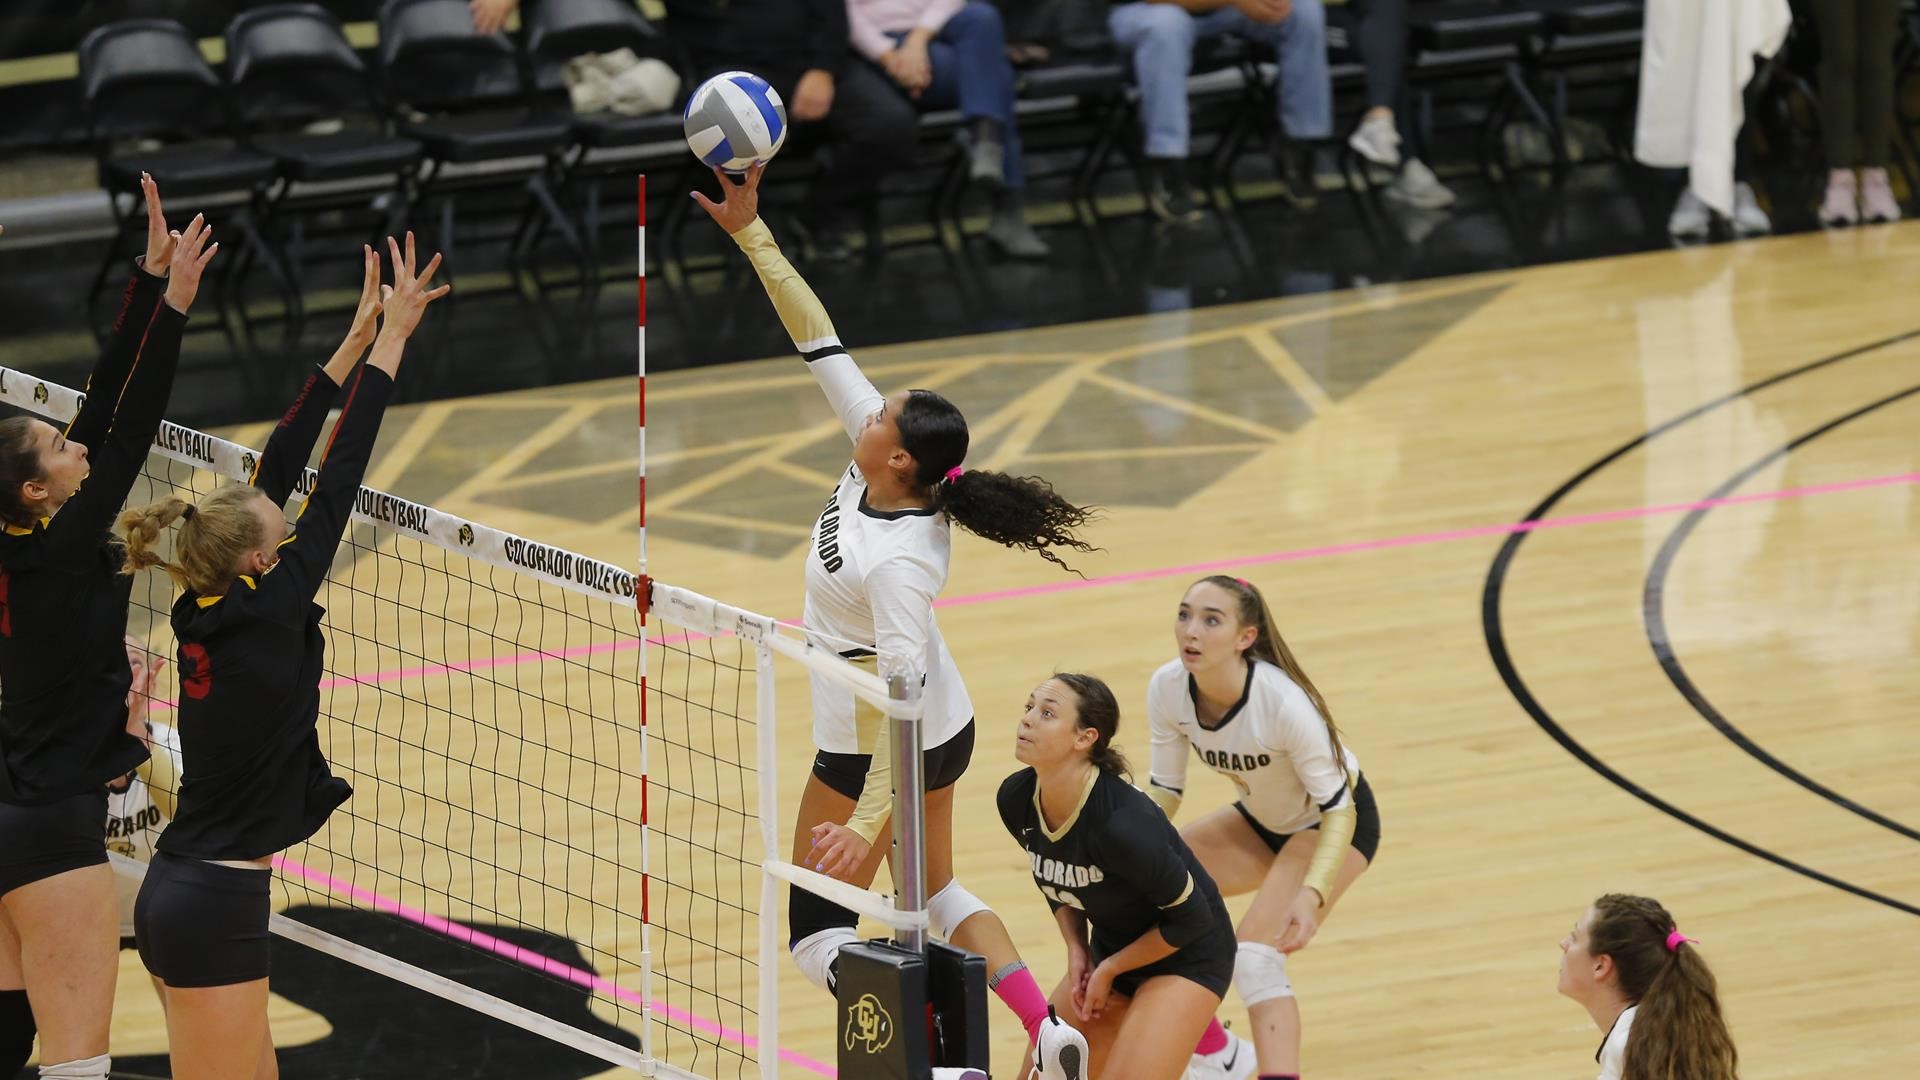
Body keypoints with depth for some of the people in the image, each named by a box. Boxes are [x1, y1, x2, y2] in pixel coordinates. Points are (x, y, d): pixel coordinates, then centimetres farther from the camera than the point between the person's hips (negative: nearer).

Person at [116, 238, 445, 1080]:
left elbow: (276, 472, 11)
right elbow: (338, 479, -12)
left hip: (177, 893, 9)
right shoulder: (264, 619, -15)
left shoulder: (203, 615, 5)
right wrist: (390, 339, -7)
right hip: (215, 912, -9)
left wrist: (354, 345, 13)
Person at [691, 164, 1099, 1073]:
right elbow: (818, 340, -8)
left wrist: (869, 819, -37)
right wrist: (750, 232, -11)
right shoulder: (875, 463, -12)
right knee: (936, 896, 23)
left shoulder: (897, 562, -33)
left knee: (816, 937, 3)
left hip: (879, 750, -9)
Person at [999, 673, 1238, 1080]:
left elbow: (1190, 918, -21)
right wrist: (1077, 951, -5)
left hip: (1186, 956, -7)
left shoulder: (1120, 822, -33)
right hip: (1109, 948, 7)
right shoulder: (1016, 800, -12)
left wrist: (1110, 970, -13)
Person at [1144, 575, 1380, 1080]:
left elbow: (1338, 809, -28)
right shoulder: (1168, 688, -20)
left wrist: (1312, 895, -42)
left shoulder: (1284, 702, -37)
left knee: (1255, 958, -24)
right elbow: (1163, 791, -7)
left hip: (1334, 823, -7)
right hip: (1264, 818, 7)